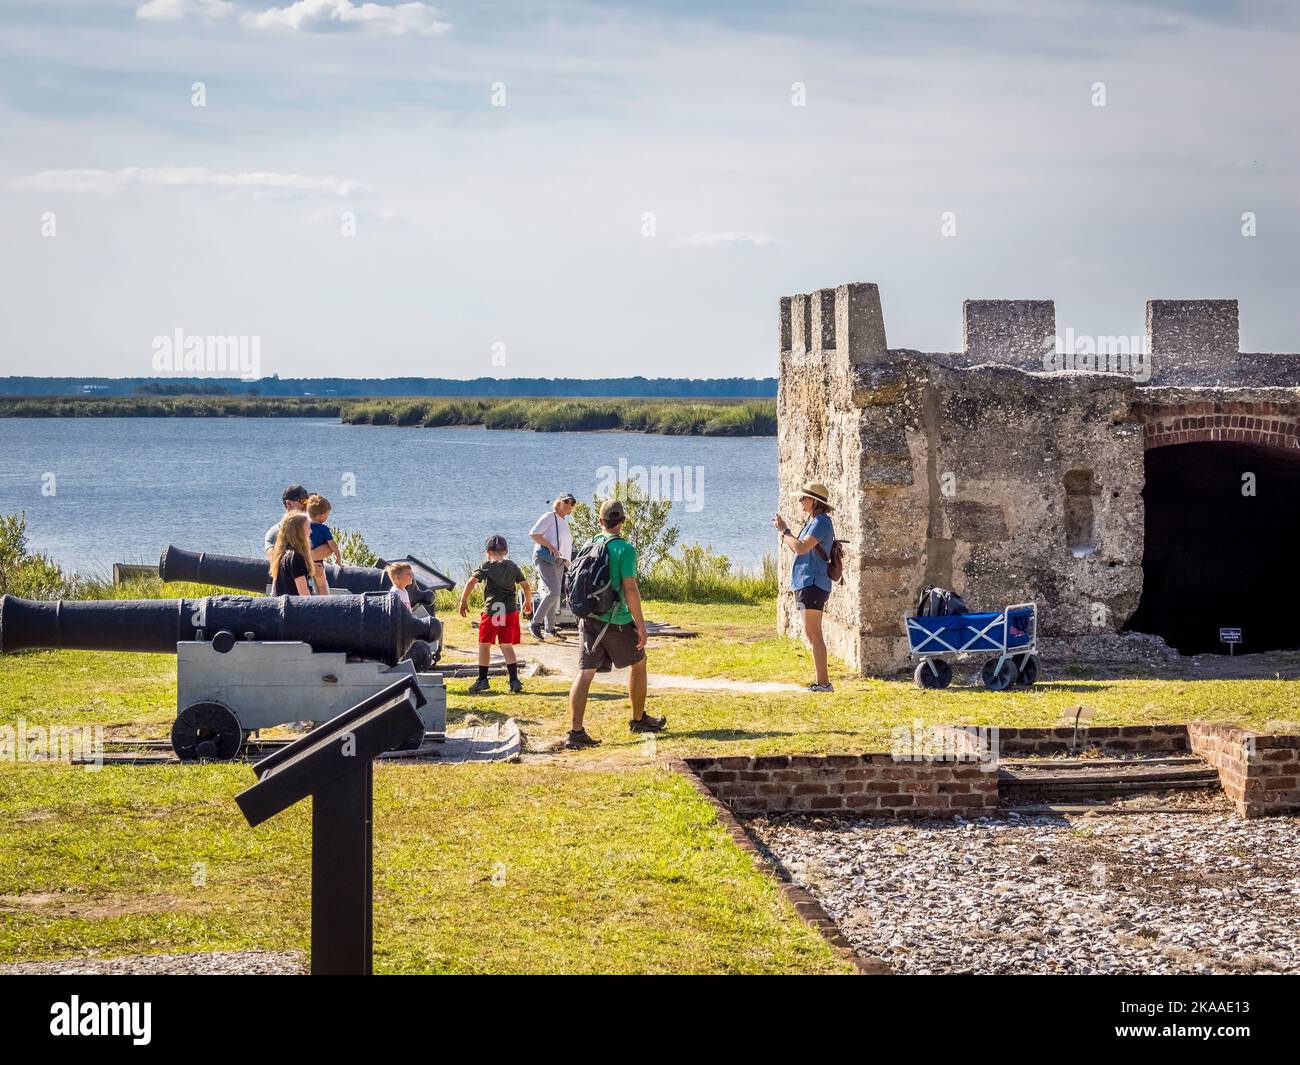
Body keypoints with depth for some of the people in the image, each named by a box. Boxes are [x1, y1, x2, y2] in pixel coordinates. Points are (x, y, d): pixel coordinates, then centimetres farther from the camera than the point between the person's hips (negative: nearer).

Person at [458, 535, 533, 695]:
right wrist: (528, 603, 27)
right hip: (510, 612, 4)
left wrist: (464, 601, -6)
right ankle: (514, 680, -1)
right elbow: (526, 586, 12)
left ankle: (482, 680, 7)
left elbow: (471, 582, -14)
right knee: (507, 646, 8)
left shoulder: (486, 567, -2)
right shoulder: (512, 566, 10)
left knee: (484, 645, 8)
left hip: (491, 611, -4)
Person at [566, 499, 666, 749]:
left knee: (586, 671, 1)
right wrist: (641, 624, -13)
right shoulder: (624, 549, -13)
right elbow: (630, 589, -17)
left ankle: (576, 731, -9)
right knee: (637, 663, 18)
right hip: (616, 620, -5)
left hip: (588, 618, 5)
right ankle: (639, 719, 29)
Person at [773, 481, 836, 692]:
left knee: (813, 634, -11)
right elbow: (799, 549, 23)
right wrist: (784, 530, 17)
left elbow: (801, 548, -22)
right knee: (812, 635, 12)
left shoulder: (821, 522, -13)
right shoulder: (812, 522, 19)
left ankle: (823, 682, -11)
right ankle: (821, 682, 15)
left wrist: (784, 531, -9)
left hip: (813, 583, -11)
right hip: (805, 583, 11)